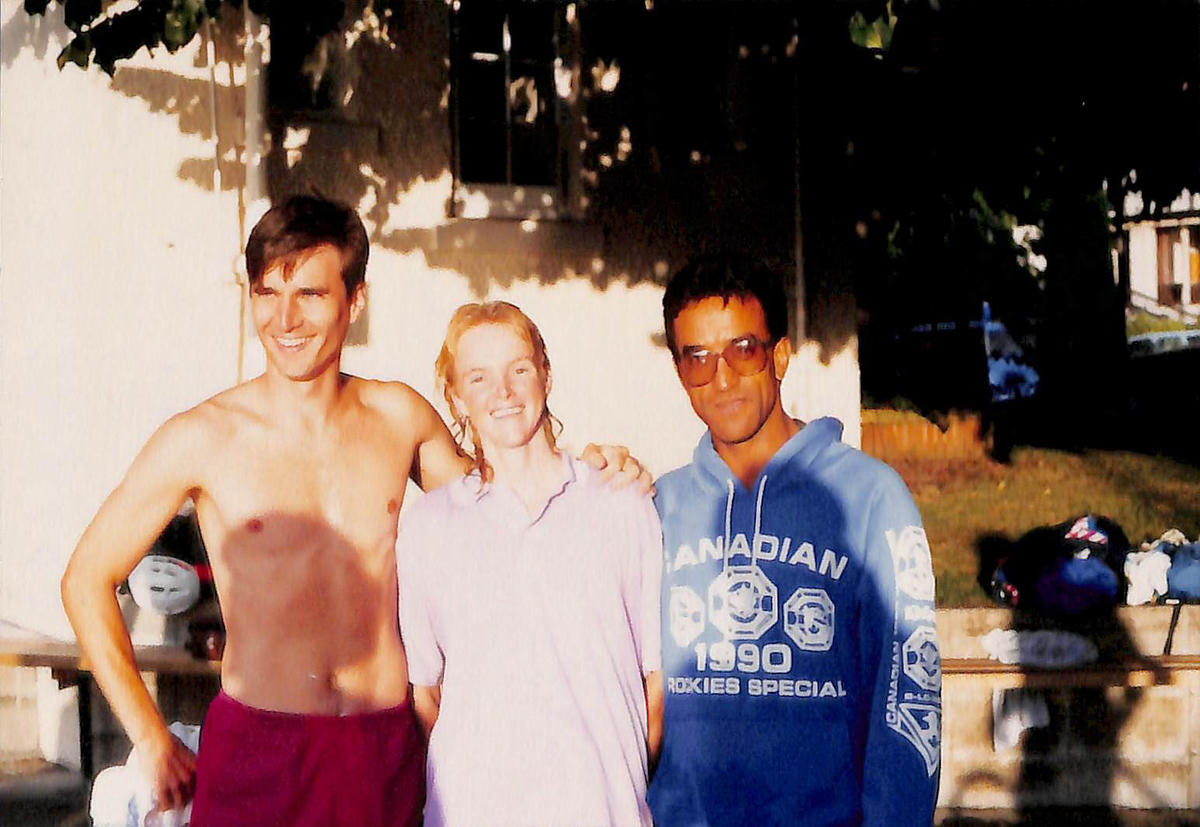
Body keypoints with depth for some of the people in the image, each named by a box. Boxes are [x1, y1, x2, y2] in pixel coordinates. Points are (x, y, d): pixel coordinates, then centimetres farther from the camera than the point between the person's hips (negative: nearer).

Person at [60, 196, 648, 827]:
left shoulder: (399, 416, 4)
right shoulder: (201, 438, -5)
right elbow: (88, 578, 3)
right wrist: (151, 741, 0)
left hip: (387, 752, 3)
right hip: (255, 750, -2)